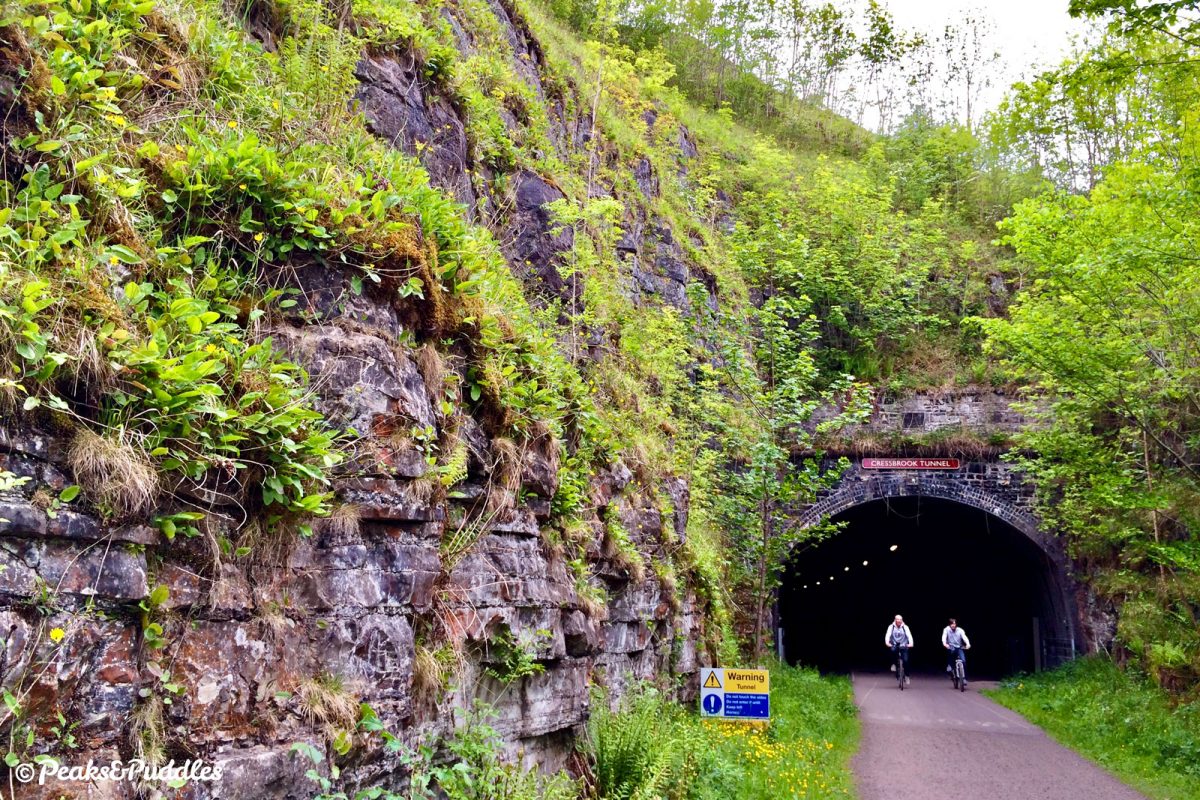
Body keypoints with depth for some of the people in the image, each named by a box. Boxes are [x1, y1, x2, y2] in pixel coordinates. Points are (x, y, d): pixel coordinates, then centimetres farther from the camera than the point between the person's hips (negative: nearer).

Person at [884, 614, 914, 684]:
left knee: (905, 660, -15)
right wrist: (887, 642, -31)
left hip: (903, 646, 0)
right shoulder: (891, 627, -1)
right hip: (894, 645, 0)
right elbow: (888, 635, -12)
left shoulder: (905, 627, 0)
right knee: (893, 650, -35)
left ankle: (906, 676, 6)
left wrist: (910, 643, -32)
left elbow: (909, 635, -13)